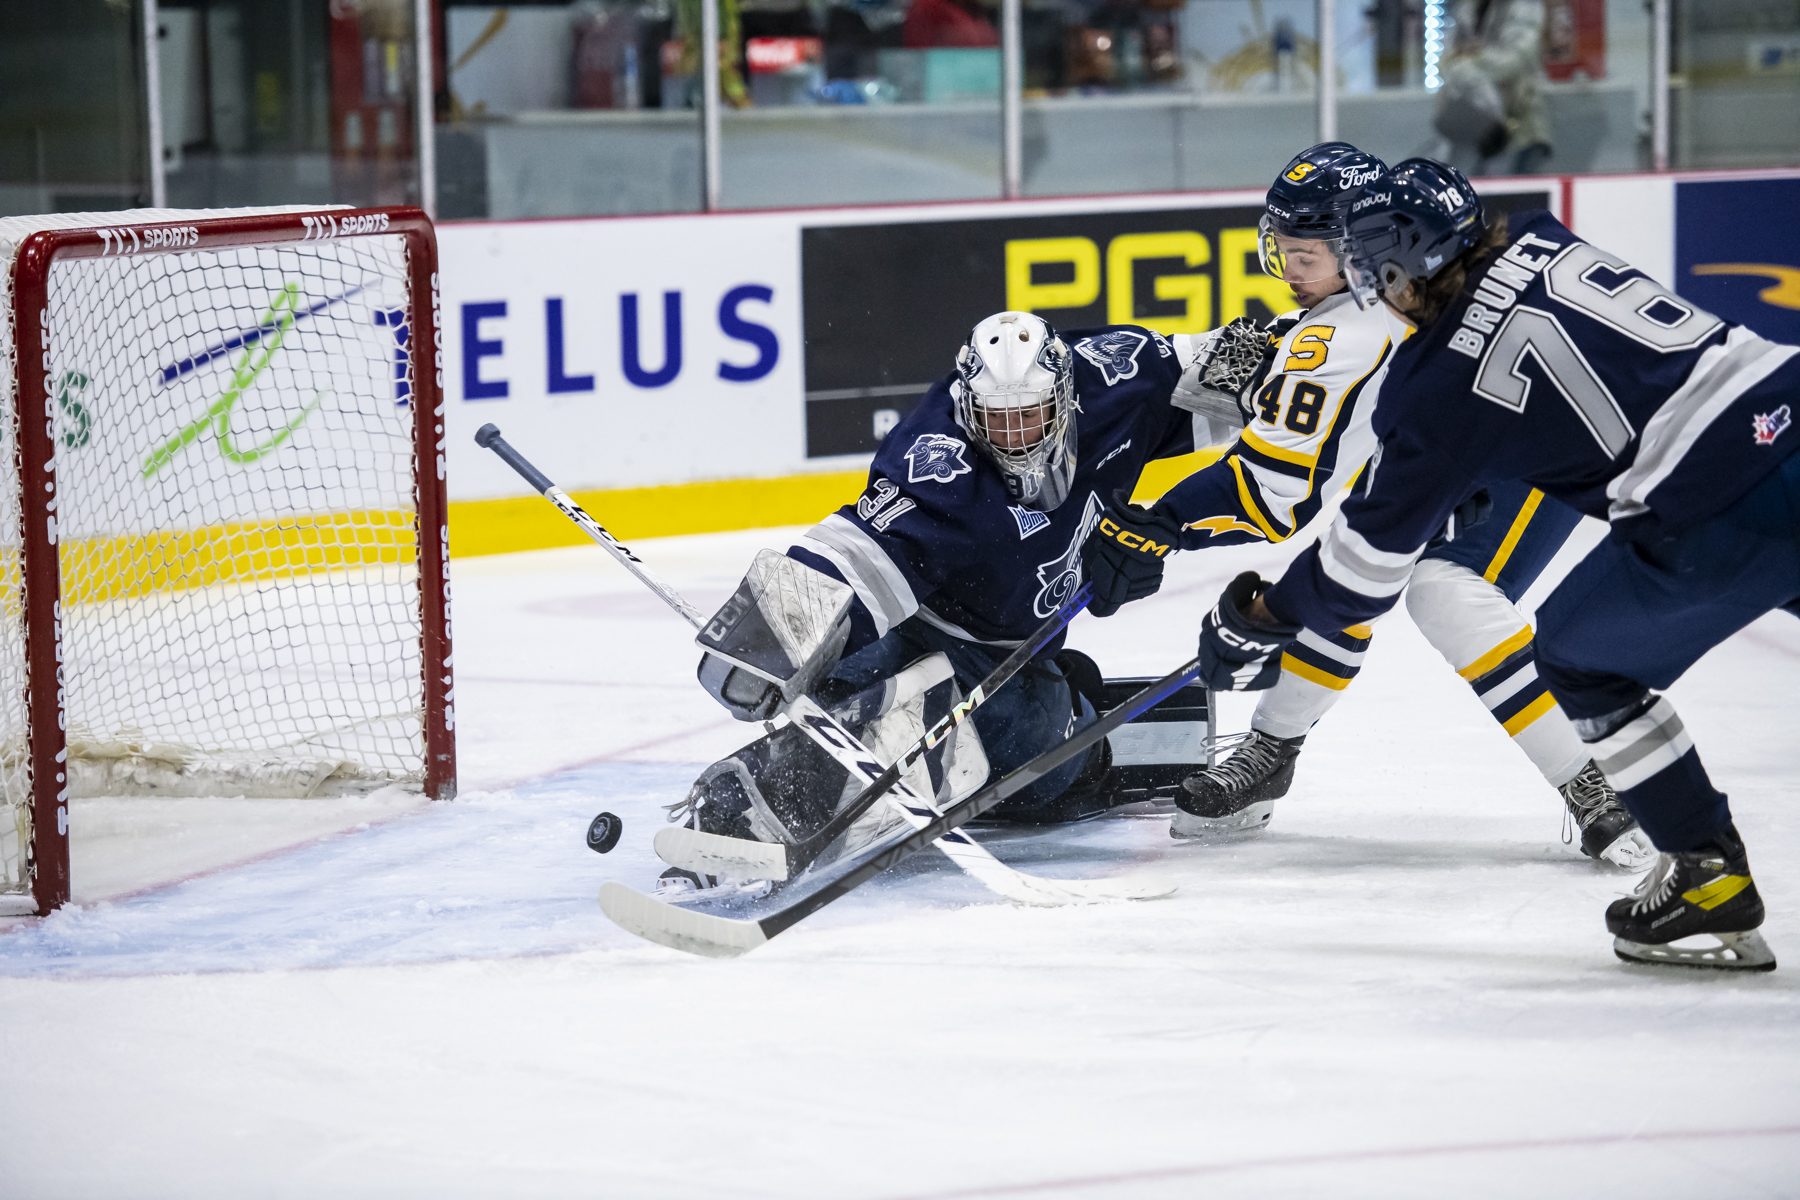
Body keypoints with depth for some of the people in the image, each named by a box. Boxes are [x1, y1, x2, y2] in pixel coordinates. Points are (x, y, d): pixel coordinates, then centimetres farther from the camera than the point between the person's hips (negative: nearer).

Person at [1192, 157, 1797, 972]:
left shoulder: (1443, 385, -2)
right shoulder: (1543, 247, 13)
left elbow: (1366, 563, 8)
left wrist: (1259, 618, 24)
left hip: (1727, 518, -6)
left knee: (1583, 655, 17)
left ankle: (1706, 876, 17)